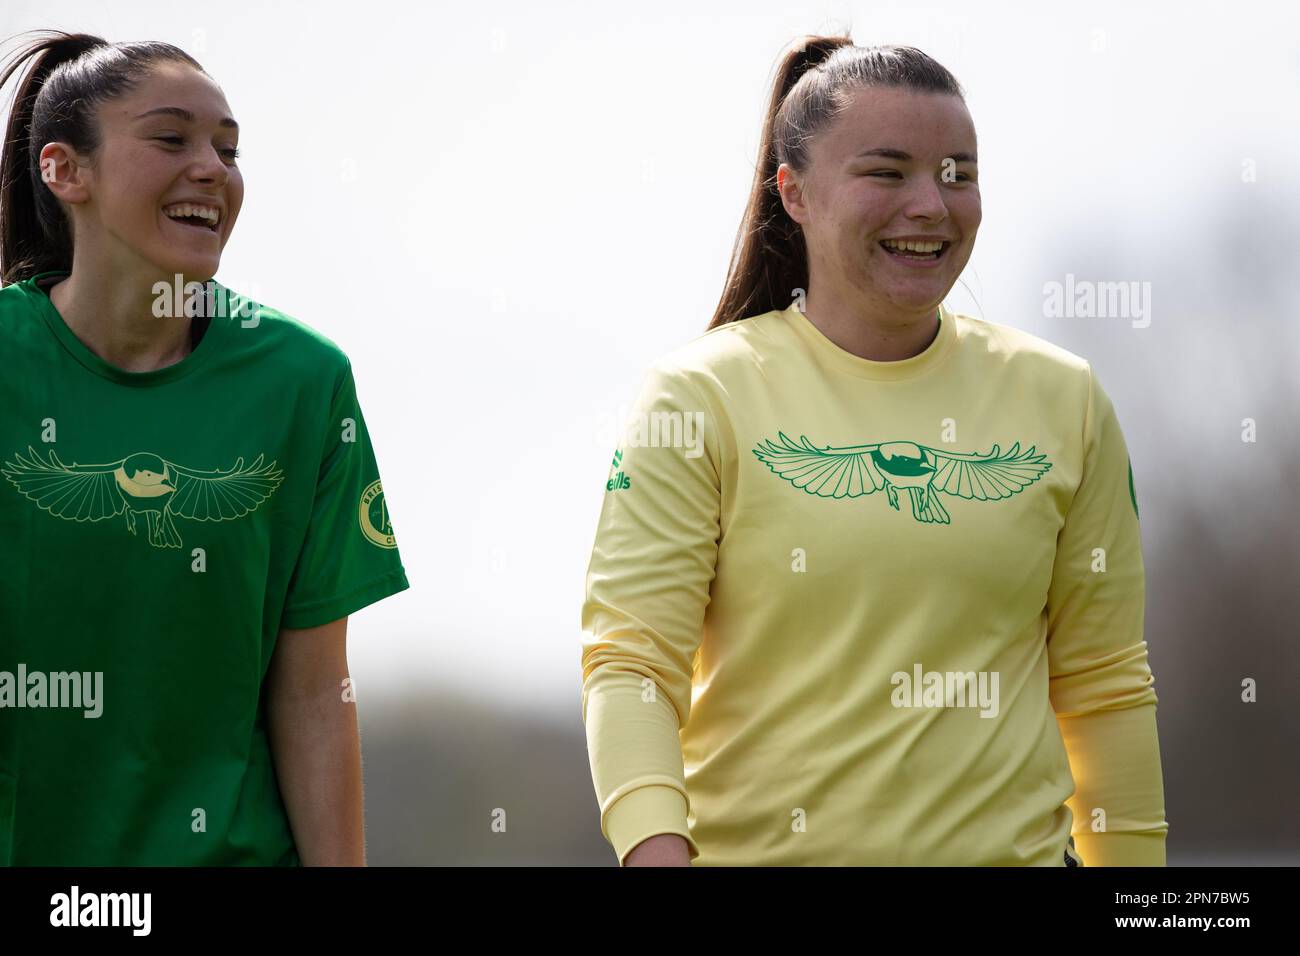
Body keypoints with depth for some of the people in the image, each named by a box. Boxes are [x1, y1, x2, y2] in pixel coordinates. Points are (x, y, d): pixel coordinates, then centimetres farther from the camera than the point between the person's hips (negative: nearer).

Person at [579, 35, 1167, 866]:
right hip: (758, 848, -2)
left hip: (1009, 846, 3)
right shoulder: (700, 397, -5)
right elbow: (628, 662, -12)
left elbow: (1103, 686, 8)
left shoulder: (1062, 400, 4)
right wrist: (657, 847, -27)